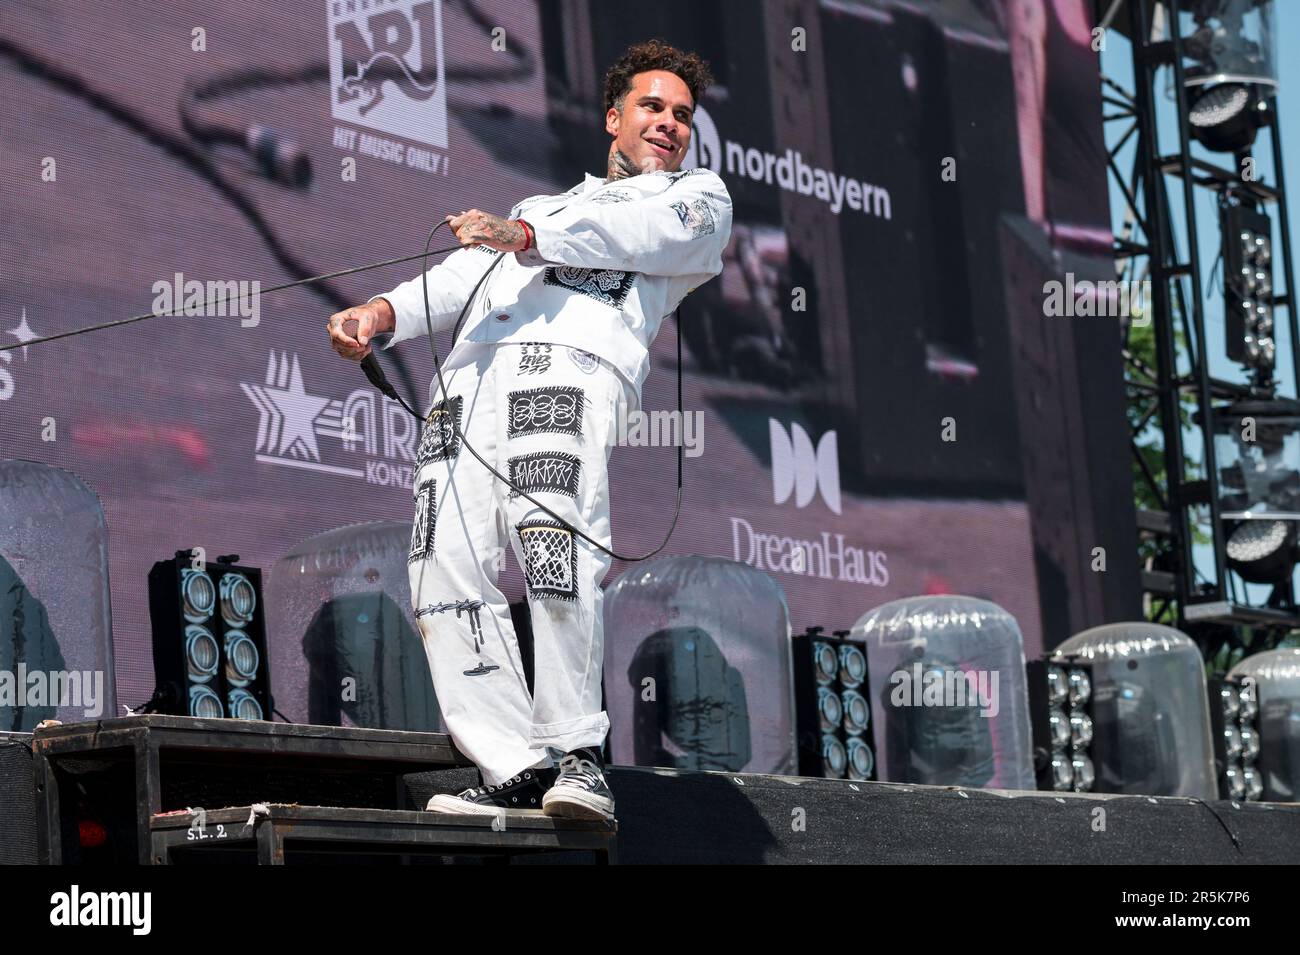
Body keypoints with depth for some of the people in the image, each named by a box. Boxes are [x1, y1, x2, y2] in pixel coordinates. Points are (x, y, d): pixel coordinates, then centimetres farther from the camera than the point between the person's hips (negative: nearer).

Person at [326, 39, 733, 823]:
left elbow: (647, 233, 1)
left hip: (574, 362, -5)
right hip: (473, 370, 5)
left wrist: (526, 236, -13)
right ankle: (520, 771, -13)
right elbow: (468, 273, 23)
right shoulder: (550, 205, 40)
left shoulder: (701, 197, 25)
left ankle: (577, 751, -19)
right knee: (447, 577, -12)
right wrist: (385, 310, 2)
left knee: (555, 551, -28)